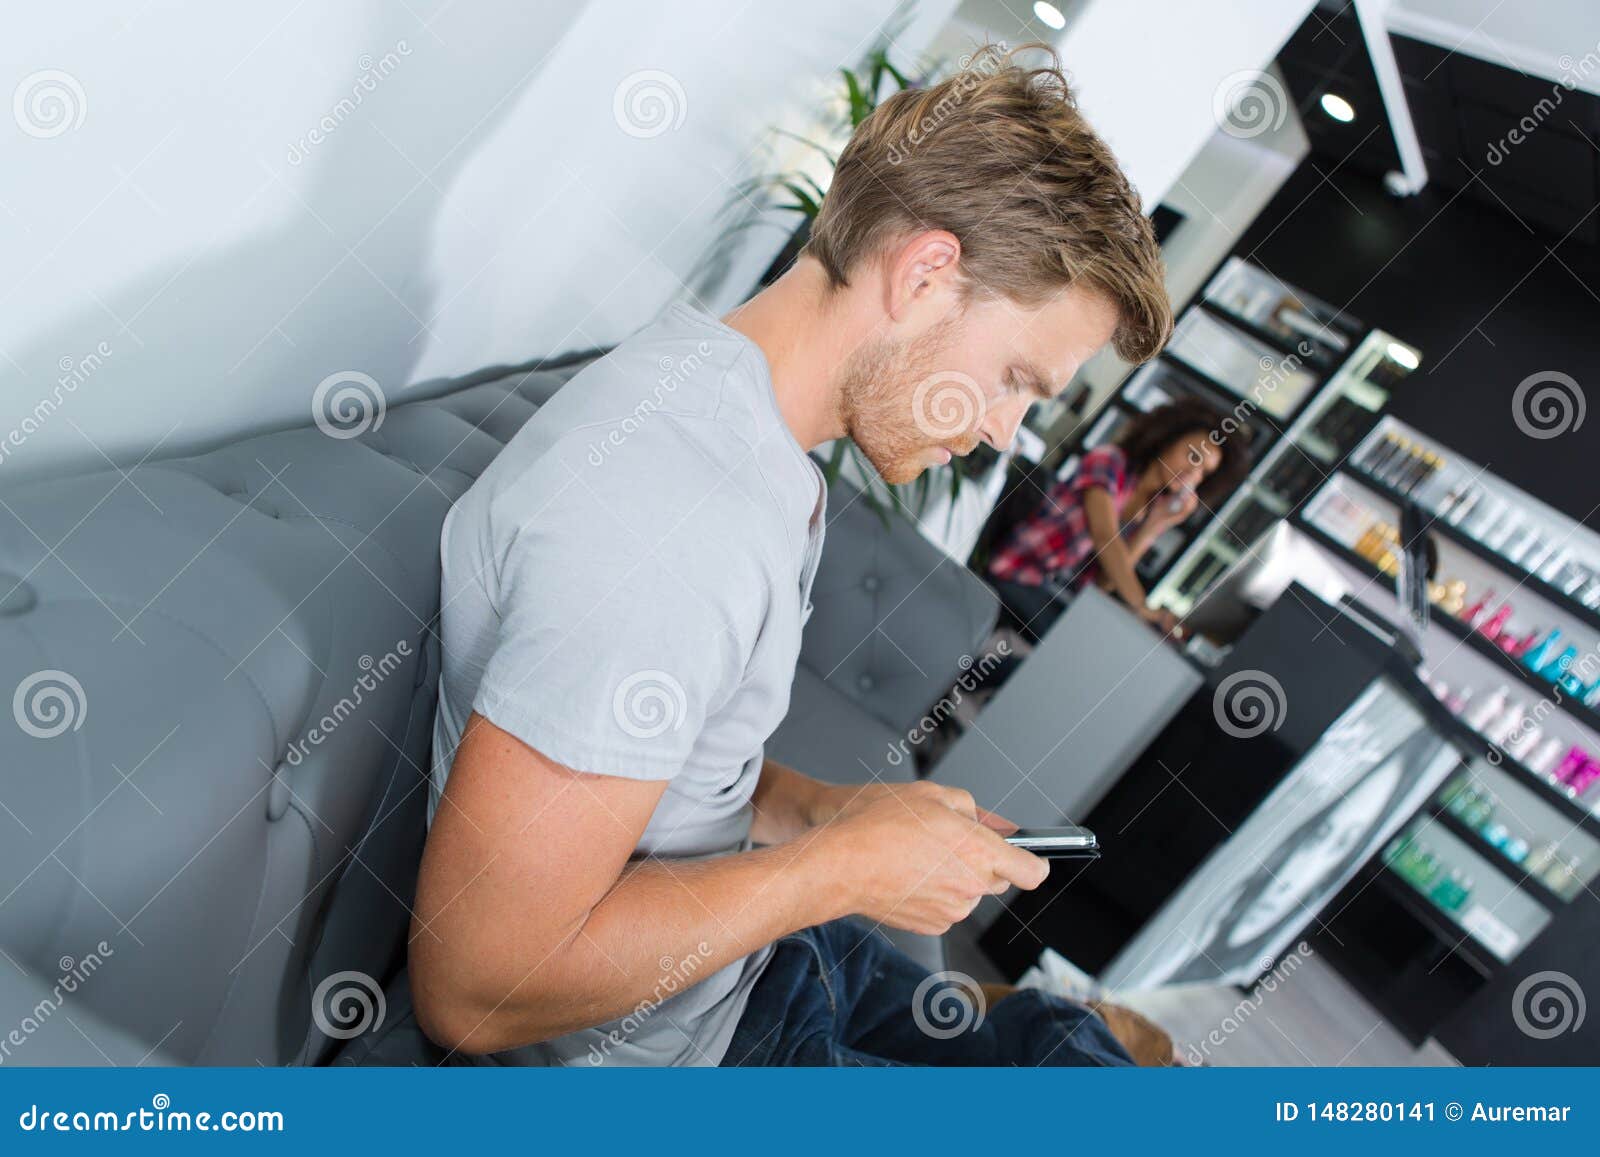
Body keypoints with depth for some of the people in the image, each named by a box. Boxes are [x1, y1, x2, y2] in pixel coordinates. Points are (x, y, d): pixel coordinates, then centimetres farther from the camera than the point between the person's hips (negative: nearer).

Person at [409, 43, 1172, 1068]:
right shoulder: (668, 520, -32)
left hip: (747, 949, 9)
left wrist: (824, 811, -4)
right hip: (673, 1045, -8)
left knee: (1066, 1039, 15)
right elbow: (474, 987, -30)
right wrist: (847, 867, -22)